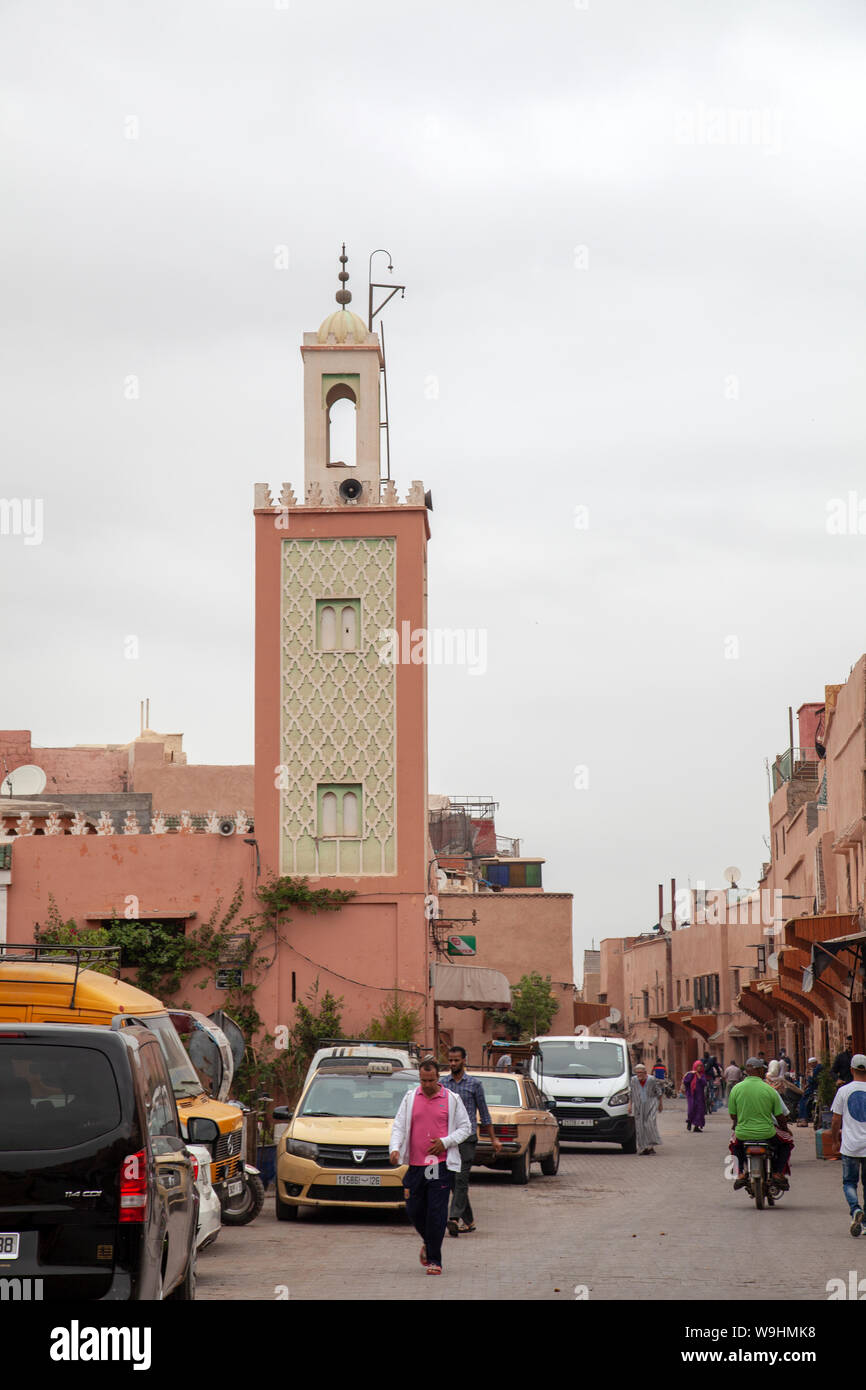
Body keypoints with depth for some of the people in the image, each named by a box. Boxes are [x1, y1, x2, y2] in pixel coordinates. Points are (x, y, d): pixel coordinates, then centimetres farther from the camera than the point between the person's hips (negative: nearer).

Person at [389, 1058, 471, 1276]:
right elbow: (398, 1126, 7)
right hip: (415, 1165, 3)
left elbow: (465, 1127, 8)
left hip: (441, 1164, -3)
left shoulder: (451, 1099, 4)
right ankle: (428, 1243, 34)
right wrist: (395, 1148, -10)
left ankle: (434, 1260, -1)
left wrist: (446, 1142, -8)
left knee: (436, 1212, -7)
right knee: (414, 1210, 5)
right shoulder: (410, 1098, 10)